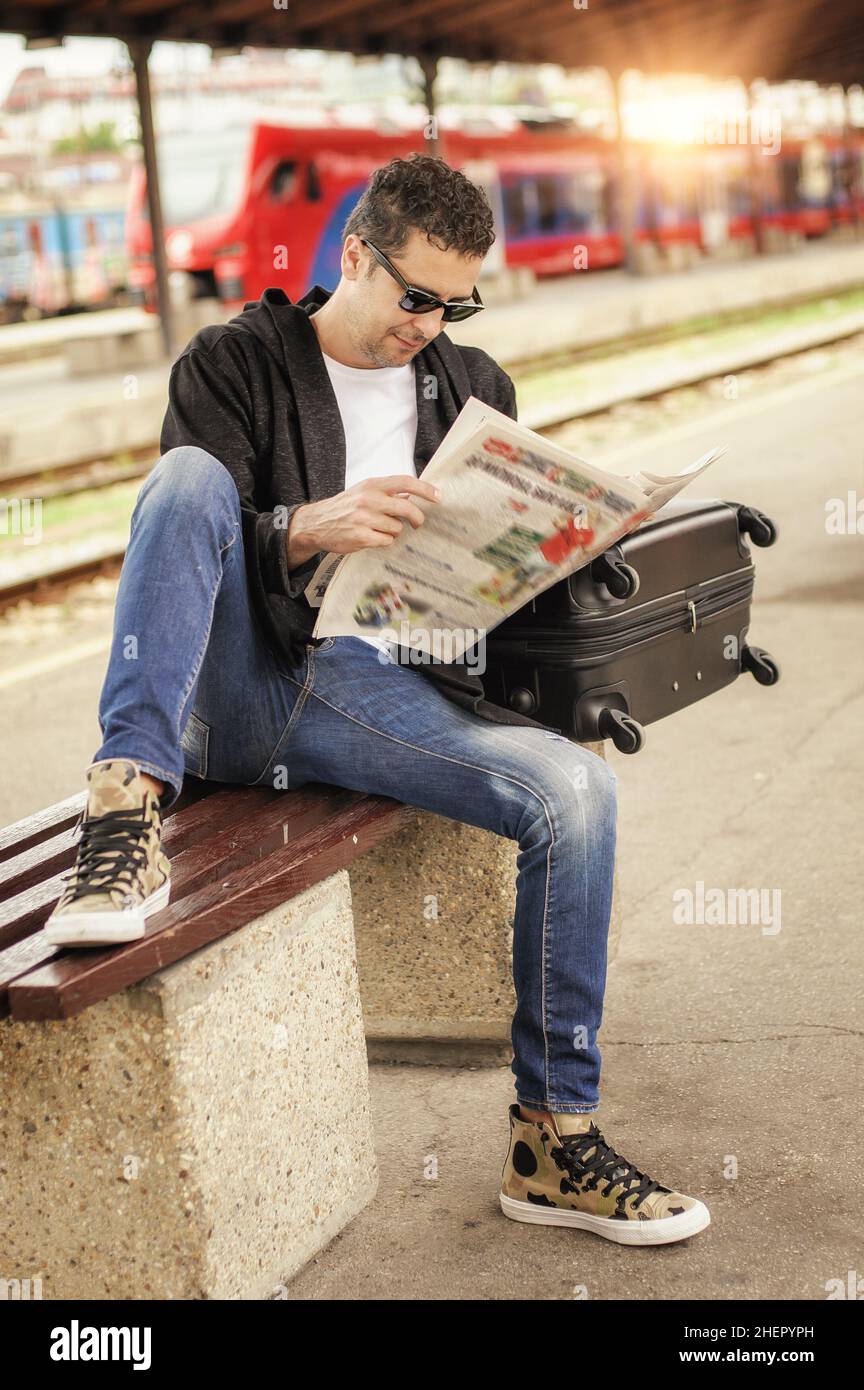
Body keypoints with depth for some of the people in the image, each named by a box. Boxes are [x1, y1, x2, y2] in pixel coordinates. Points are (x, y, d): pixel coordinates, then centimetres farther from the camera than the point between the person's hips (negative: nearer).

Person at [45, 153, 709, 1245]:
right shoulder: (233, 364, 8)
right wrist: (308, 530, -23)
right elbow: (183, 533, -4)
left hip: (376, 689, 3)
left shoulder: (474, 387, 21)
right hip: (229, 684, -2)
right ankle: (129, 806, -40)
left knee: (578, 791, -21)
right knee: (192, 472, -28)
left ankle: (554, 1142, -10)